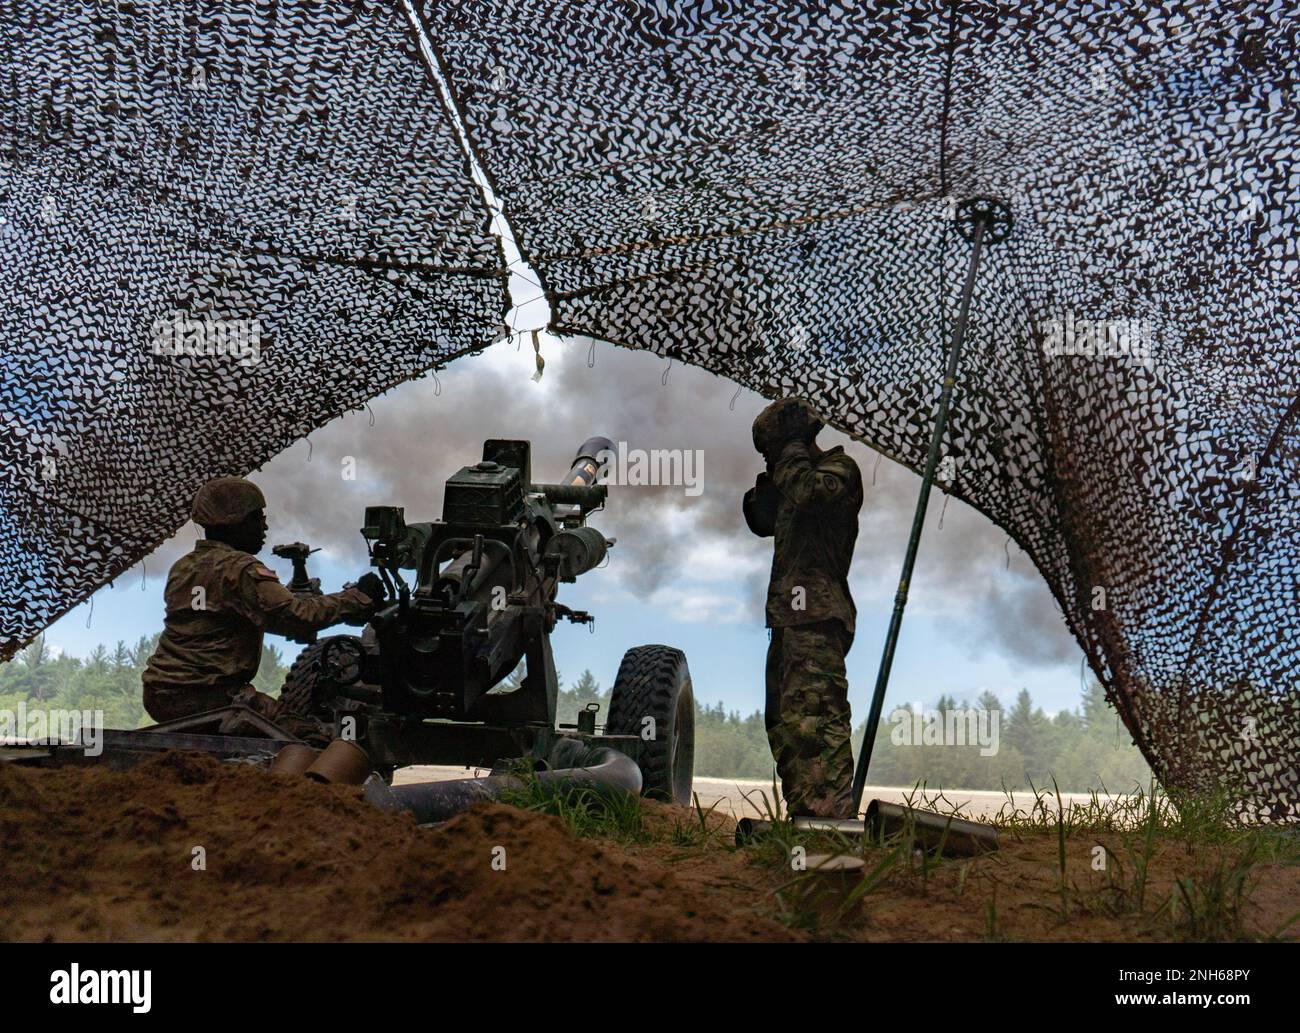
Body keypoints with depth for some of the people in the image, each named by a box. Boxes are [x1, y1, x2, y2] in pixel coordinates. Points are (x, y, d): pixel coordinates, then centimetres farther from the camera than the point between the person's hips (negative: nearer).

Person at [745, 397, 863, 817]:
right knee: (782, 720, 12)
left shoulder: (840, 468, -2)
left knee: (811, 715, -20)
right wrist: (762, 487, 18)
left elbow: (806, 491, -22)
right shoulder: (800, 478, 24)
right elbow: (764, 522, 34)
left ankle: (830, 812, -26)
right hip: (790, 619, 10)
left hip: (817, 618, -10)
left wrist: (793, 447, -7)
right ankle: (802, 813, 16)